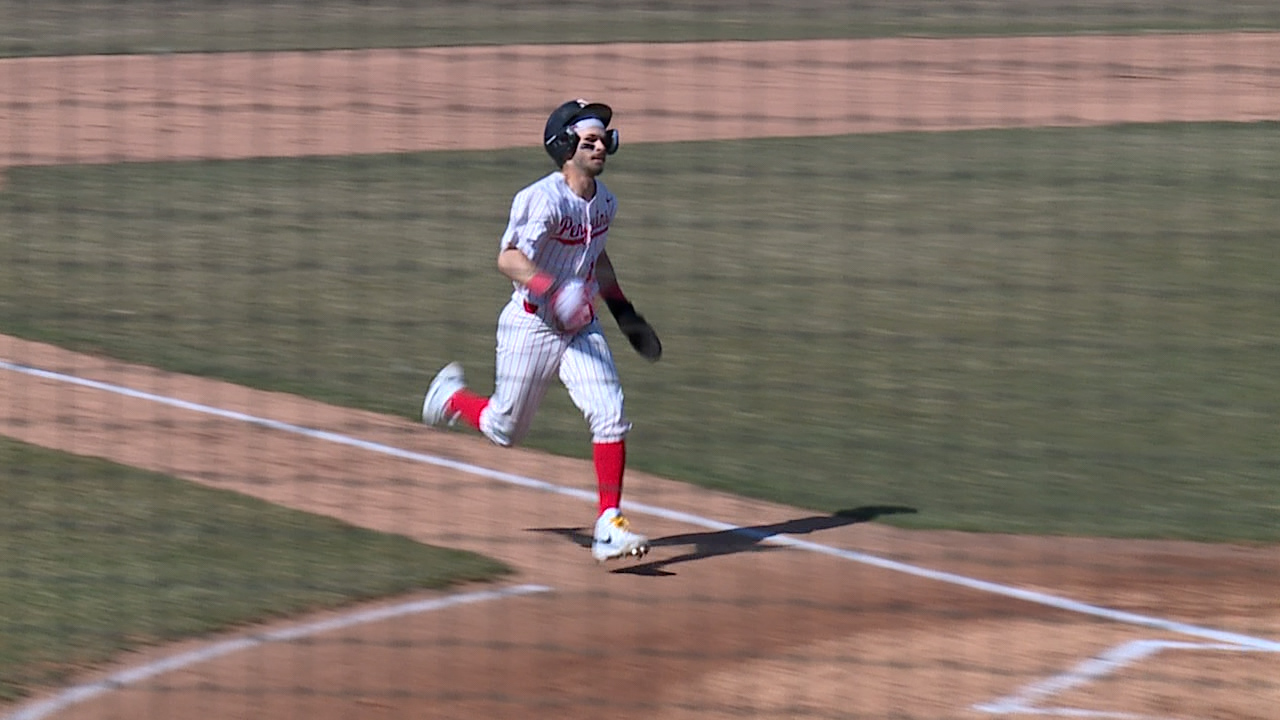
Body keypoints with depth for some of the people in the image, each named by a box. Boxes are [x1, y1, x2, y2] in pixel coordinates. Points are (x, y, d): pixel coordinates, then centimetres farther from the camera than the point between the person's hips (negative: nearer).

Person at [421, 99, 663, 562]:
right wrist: (553, 292, -42)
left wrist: (624, 312, 20)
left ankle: (609, 525, -9)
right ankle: (451, 396, 40)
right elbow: (509, 258, -29)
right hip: (531, 326, -6)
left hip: (581, 327, 6)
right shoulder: (545, 199, -22)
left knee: (610, 417, -11)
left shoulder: (605, 202, 4)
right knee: (505, 430, 8)